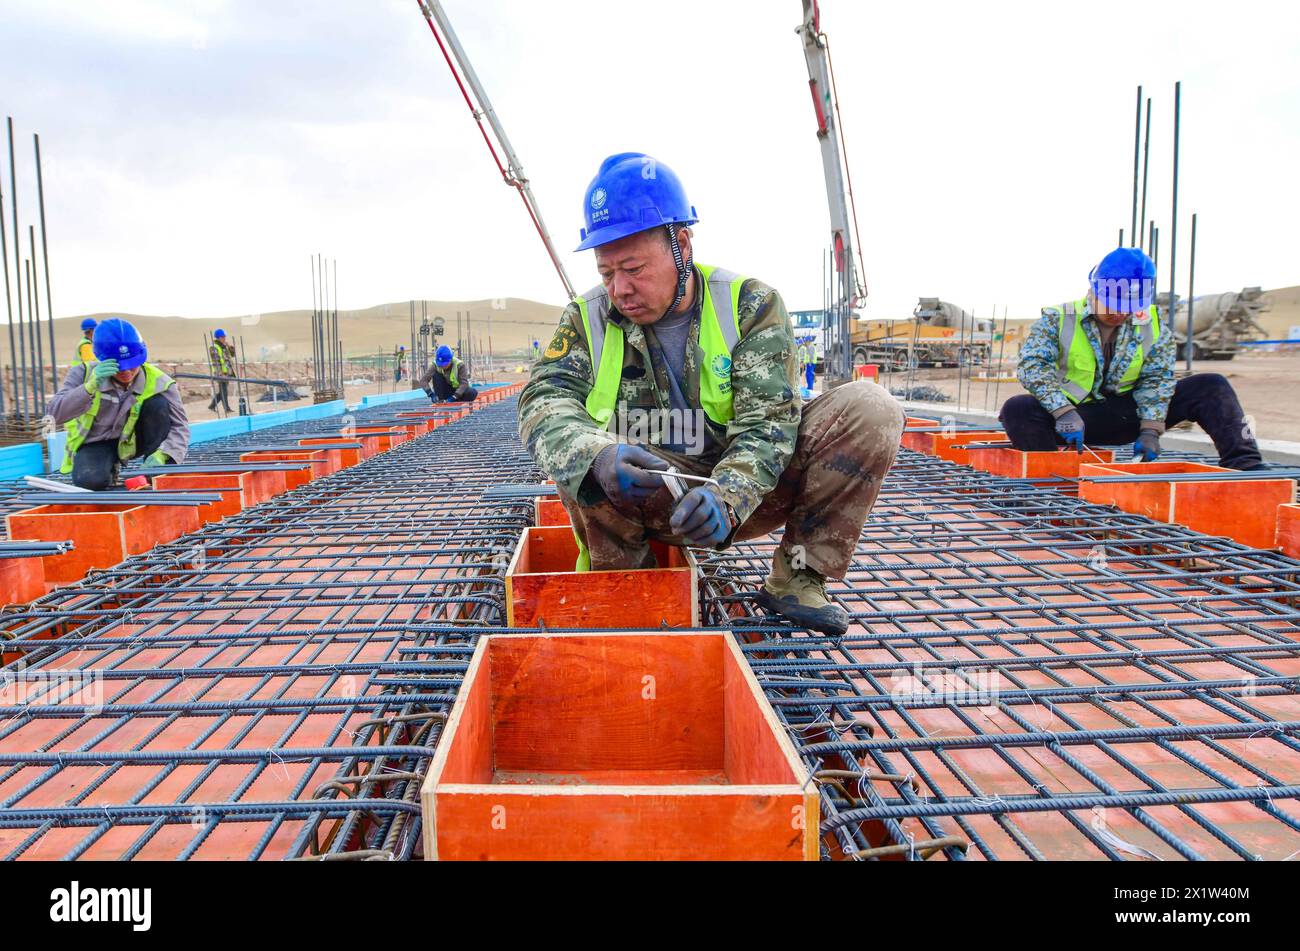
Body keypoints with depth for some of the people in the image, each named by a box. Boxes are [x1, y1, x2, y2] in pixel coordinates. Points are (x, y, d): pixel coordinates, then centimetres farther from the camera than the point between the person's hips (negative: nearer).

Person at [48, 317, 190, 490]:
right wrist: (91, 387, -44)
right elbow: (55, 414, -28)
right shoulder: (84, 373, -19)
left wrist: (162, 454, -43)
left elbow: (180, 427, -22)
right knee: (90, 481, -33)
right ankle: (110, 469, 8)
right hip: (96, 443, -1)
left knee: (158, 404, -26)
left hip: (132, 441, 1)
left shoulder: (157, 382, -21)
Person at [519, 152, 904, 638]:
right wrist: (596, 458, -42)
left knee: (871, 408, -20)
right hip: (646, 502, 1)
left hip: (745, 493, 0)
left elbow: (767, 423, -17)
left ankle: (796, 579, -9)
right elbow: (543, 402, -18)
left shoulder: (750, 304, -8)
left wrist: (726, 497, -38)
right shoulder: (587, 318, -4)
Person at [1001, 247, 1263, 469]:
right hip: (1074, 418, -3)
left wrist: (1150, 429, -14)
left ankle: (1245, 467, -14)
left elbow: (1157, 379, 1)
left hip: (1127, 416, 3)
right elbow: (1032, 366, -19)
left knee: (1212, 387, -8)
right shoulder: (1059, 319, -6)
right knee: (1017, 410, -33)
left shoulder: (1153, 326, 5)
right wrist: (1064, 412, -33)